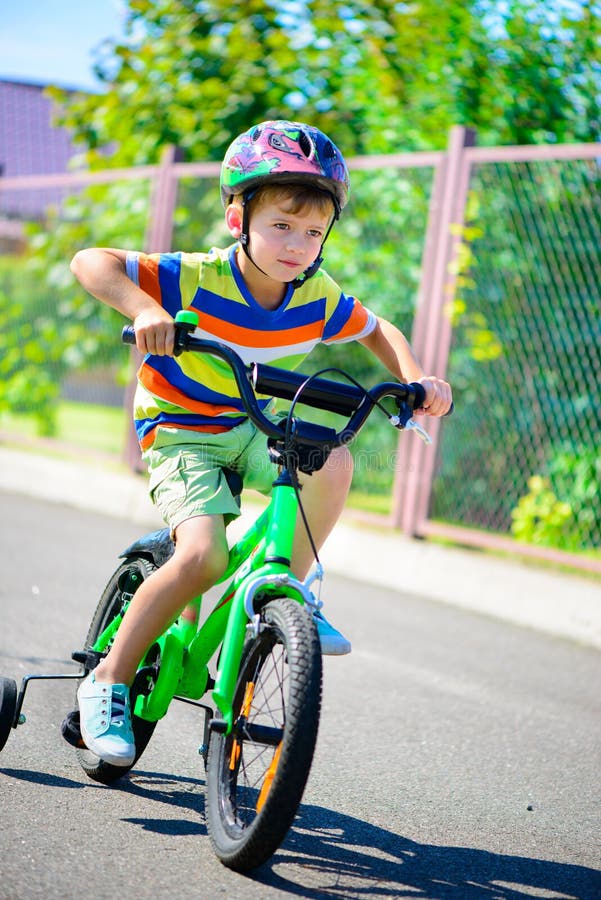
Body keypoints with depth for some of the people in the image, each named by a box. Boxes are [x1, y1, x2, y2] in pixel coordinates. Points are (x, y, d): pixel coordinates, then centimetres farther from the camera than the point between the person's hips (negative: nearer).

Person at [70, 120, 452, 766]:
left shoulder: (318, 296, -7)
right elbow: (90, 263, -26)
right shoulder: (196, 278, -22)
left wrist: (417, 379, -9)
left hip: (255, 431, 5)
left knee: (334, 462, -26)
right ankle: (108, 682, -9)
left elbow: (378, 331, 11)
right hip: (181, 434, -4)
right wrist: (144, 307, -45)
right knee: (203, 557, -26)